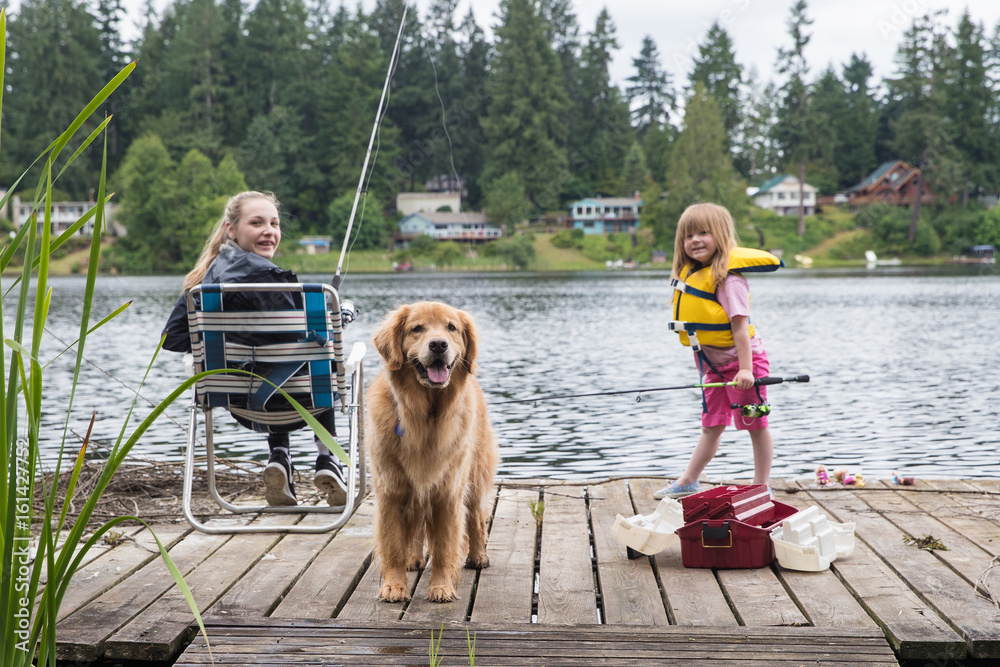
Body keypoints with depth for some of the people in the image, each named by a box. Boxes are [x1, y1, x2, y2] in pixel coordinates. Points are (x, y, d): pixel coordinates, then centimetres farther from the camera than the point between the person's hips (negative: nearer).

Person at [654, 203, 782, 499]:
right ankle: (687, 482, 22)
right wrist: (703, 361, 17)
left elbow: (740, 325, -24)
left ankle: (761, 486, 10)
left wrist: (745, 368, -28)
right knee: (711, 427, 16)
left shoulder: (728, 277, -20)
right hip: (712, 364, 8)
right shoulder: (690, 273, 6)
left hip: (740, 361, -8)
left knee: (756, 426, 3)